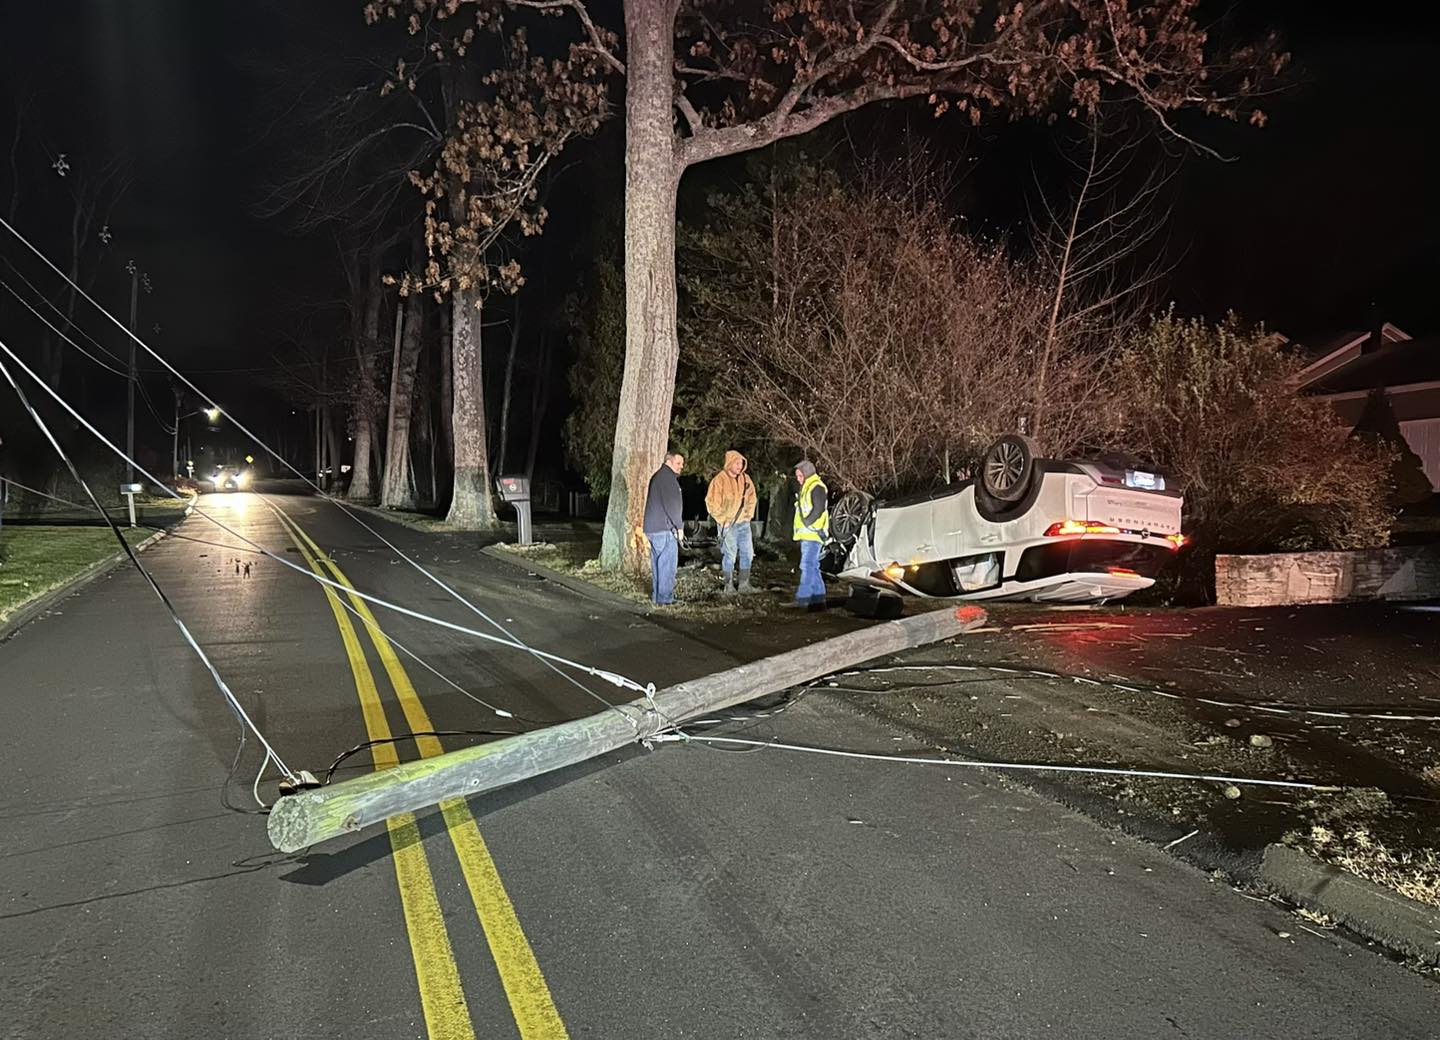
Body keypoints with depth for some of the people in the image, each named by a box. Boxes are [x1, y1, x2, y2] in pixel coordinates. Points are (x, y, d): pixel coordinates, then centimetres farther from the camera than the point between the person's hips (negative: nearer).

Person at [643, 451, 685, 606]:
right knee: (668, 563, -7)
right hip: (664, 529, -10)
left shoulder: (658, 476, 21)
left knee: (658, 562, 15)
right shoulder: (667, 477, -12)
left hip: (652, 528, 10)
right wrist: (679, 526, -11)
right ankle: (664, 598, -6)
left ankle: (656, 596, 20)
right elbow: (672, 504, -18)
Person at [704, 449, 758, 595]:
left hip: (743, 522, 6)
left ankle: (744, 584, 18)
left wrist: (749, 514, 6)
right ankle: (729, 586, 9)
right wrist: (722, 519, -11)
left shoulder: (745, 478, 6)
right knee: (729, 555, -1)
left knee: (747, 553, 8)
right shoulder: (720, 480, -12)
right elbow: (711, 502, -11)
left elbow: (751, 497, 18)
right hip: (728, 524, -6)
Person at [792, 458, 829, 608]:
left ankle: (803, 597, -18)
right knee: (813, 566, 11)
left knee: (807, 565, -14)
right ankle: (819, 598, 15)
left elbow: (818, 510, -20)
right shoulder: (806, 488, 21)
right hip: (806, 535, 10)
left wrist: (806, 524, -16)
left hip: (813, 534, -10)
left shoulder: (817, 487, -10)